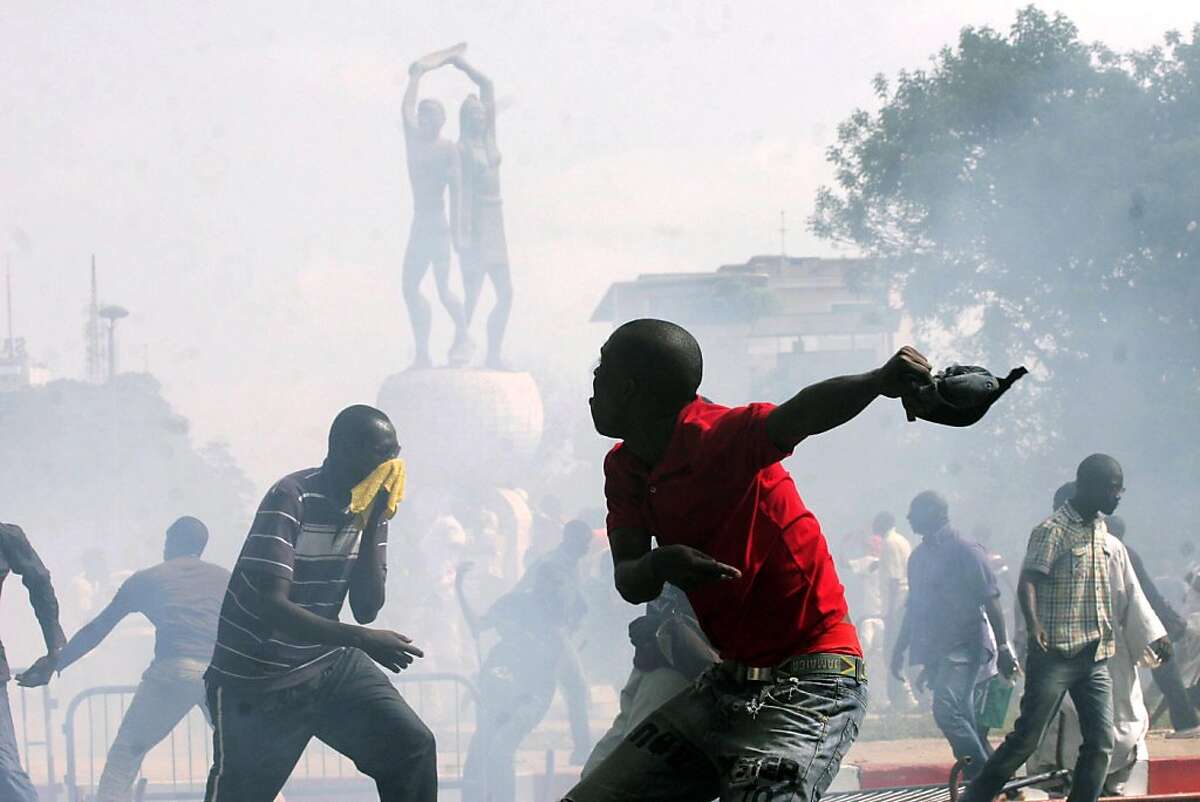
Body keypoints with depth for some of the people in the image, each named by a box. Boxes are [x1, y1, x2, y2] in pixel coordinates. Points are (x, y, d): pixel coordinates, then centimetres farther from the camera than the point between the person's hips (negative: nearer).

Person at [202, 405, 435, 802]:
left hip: (329, 665, 6)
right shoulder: (291, 499, -21)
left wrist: (371, 527, -15)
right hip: (256, 682, -6)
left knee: (413, 746, -13)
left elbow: (366, 609, -3)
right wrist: (364, 640, -34)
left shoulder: (371, 506, 0)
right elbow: (271, 607, -29)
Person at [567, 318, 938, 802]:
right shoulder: (624, 469, 7)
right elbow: (629, 584, -4)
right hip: (728, 685, 9)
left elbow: (801, 416, -38)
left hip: (810, 687, -9)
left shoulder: (719, 438, -18)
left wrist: (877, 381, -59)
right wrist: (656, 567, -29)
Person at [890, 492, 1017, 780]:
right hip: (936, 651, 8)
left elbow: (991, 602, -10)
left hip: (966, 648, -8)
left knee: (947, 709, -20)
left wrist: (1002, 647, -15)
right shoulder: (920, 556, 14)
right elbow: (914, 607, 23)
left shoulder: (966, 552, -8)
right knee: (963, 718, 7)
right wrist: (900, 649, 23)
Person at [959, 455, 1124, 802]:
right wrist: (1033, 624, -39)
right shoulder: (1053, 530, -10)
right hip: (1055, 654, -7)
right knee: (1026, 739, -6)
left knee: (1101, 743, -2)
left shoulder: (1100, 528, 14)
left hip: (1095, 656, 7)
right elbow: (1028, 581, -21)